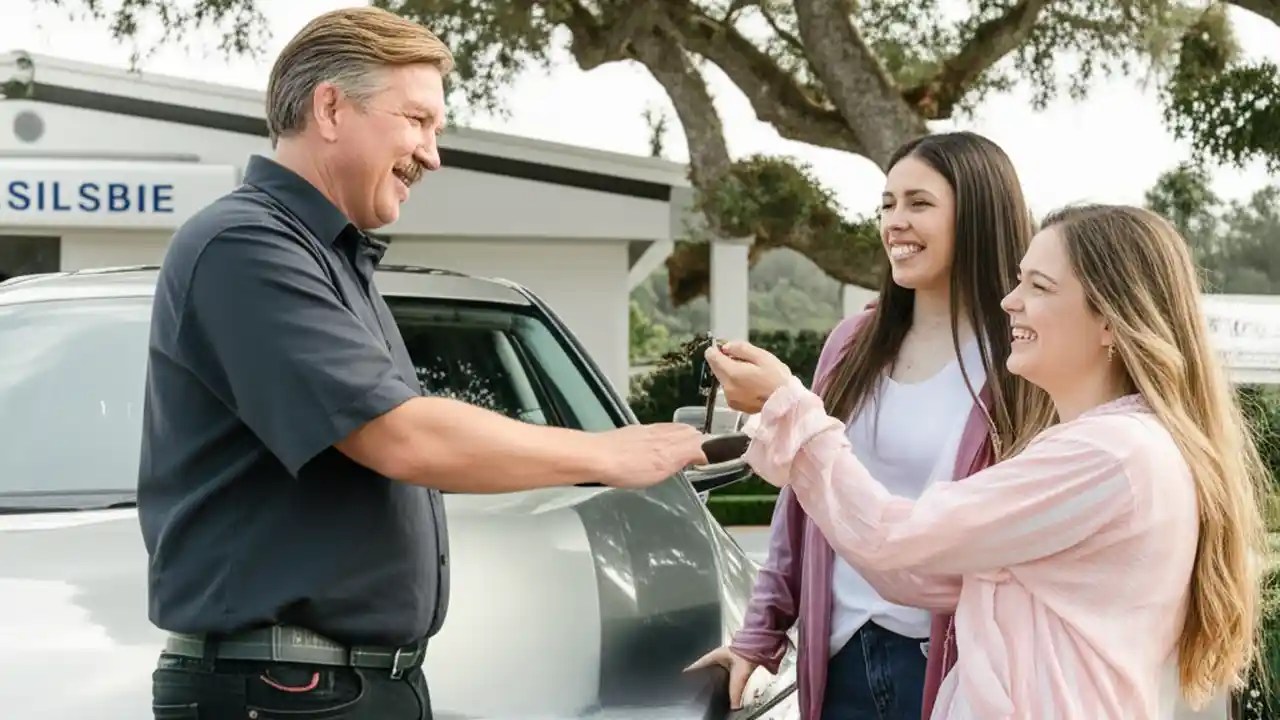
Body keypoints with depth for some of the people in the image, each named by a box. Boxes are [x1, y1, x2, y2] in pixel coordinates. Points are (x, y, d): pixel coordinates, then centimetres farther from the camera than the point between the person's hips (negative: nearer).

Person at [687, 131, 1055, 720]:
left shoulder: (1023, 368, -9)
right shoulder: (854, 344, 6)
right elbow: (801, 498, 12)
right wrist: (761, 633, 12)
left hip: (949, 670, -5)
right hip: (841, 659, 5)